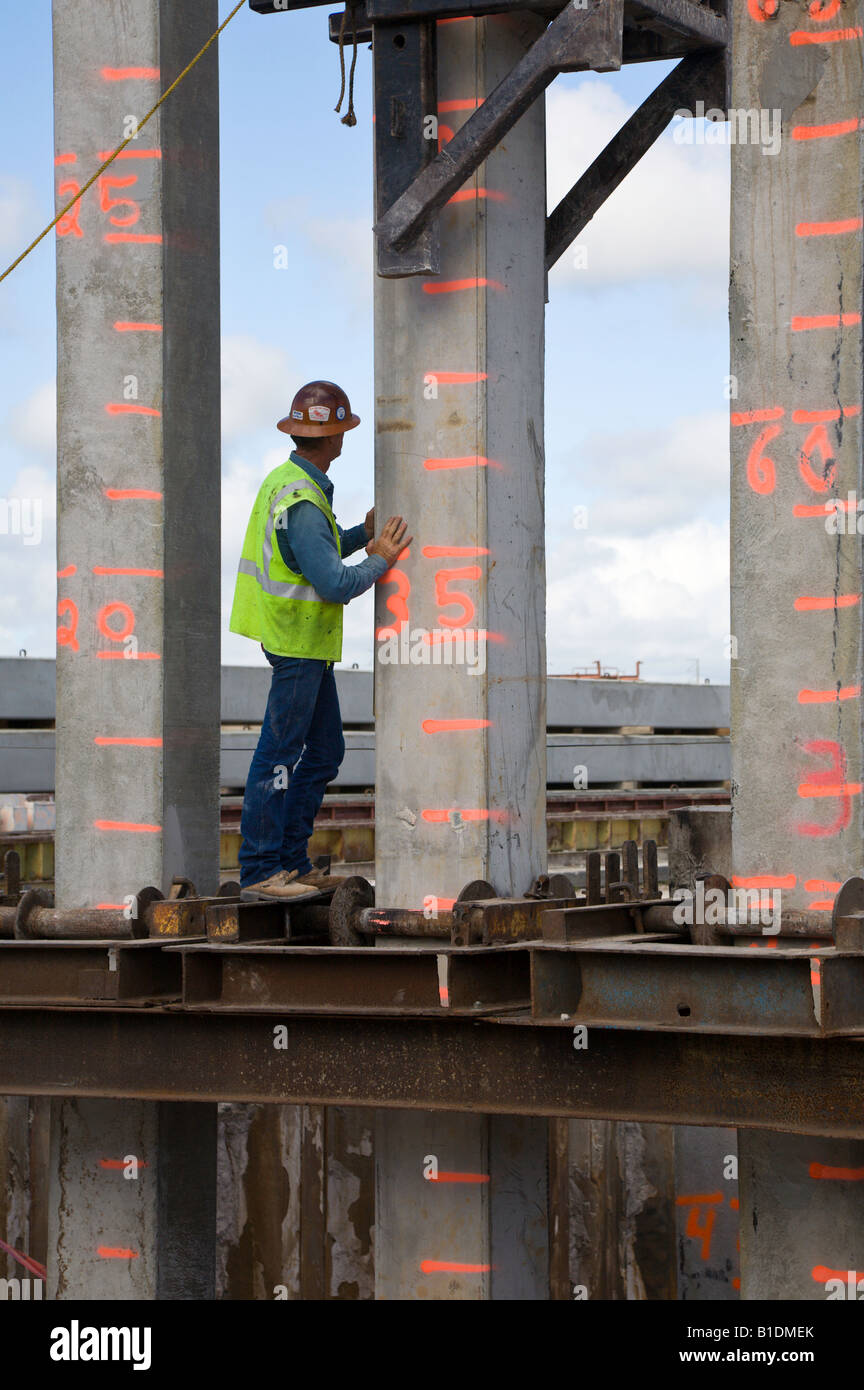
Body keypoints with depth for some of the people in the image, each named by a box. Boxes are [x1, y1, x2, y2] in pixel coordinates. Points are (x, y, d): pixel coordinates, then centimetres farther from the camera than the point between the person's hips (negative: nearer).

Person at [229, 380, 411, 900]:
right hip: (298, 644, -10)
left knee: (324, 750, 14)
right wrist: (381, 561, -12)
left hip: (305, 643, 10)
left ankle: (293, 861, 19)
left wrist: (362, 535, 14)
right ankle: (259, 871, 1)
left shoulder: (288, 481, 10)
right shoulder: (302, 503, -23)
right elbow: (336, 585, -27)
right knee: (280, 755, -4)